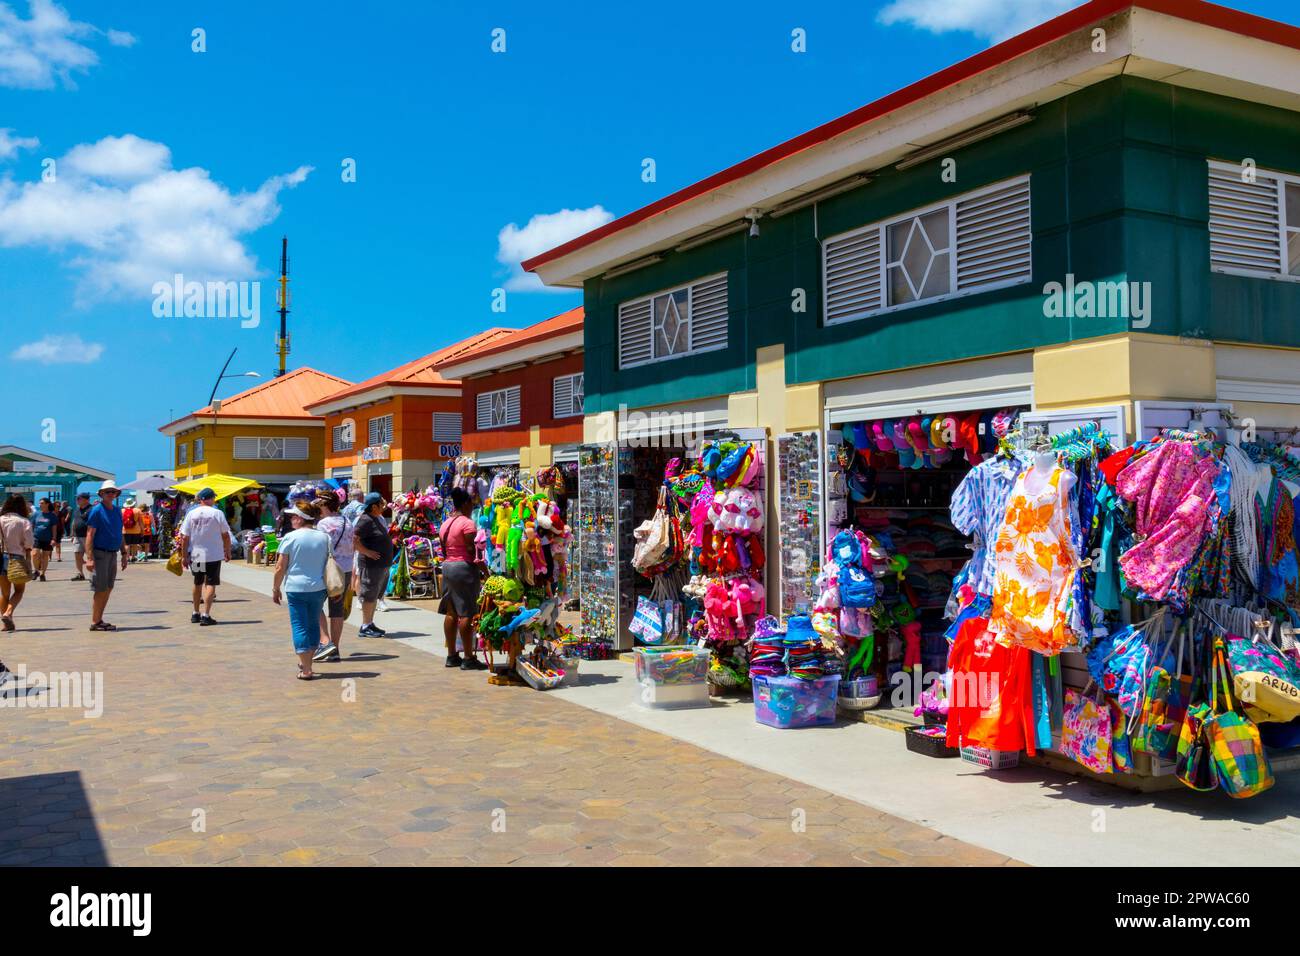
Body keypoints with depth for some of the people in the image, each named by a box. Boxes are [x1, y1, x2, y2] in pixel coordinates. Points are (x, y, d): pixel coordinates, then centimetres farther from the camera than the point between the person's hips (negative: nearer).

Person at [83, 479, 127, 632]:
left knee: (108, 589, 10)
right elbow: (89, 535, -13)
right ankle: (95, 622, 4)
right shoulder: (97, 510, -9)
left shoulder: (117, 511, 12)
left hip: (113, 554, 7)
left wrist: (124, 553, 16)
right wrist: (89, 558, -19)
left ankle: (99, 620, 18)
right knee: (101, 589, -4)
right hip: (100, 554, -7)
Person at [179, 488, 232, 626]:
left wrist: (184, 556, 5)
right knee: (210, 584, -1)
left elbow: (184, 538, -2)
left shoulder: (191, 514, -1)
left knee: (198, 583, 19)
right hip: (214, 555, -3)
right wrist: (227, 552, 8)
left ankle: (195, 614, 28)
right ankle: (206, 615, -10)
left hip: (195, 555, 4)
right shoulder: (217, 513, -7)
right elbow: (225, 535, -4)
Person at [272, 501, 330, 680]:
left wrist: (275, 588, 6)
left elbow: (280, 568, -6)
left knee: (300, 627, 1)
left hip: (296, 588, -4)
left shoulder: (290, 537, -8)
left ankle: (306, 670, -2)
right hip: (318, 588, 4)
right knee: (314, 625, 16)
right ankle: (306, 663, 27)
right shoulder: (324, 537, 2)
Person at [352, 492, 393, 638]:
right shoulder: (366, 520, -16)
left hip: (383, 565, 10)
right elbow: (354, 540, -23)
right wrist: (367, 552, -23)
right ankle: (365, 627, 1)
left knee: (375, 595, 15)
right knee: (369, 595, -4)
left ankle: (370, 623, 23)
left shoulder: (378, 518, 13)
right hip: (371, 564, -10)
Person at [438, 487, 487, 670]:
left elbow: (444, 550, 15)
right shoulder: (467, 523, -11)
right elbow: (472, 551, -16)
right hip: (465, 568, -8)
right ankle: (468, 658, -6)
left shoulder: (445, 524, 13)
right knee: (466, 614, -7)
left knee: (450, 612, 10)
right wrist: (483, 569, -8)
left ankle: (451, 655, 15)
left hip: (447, 567, 8)